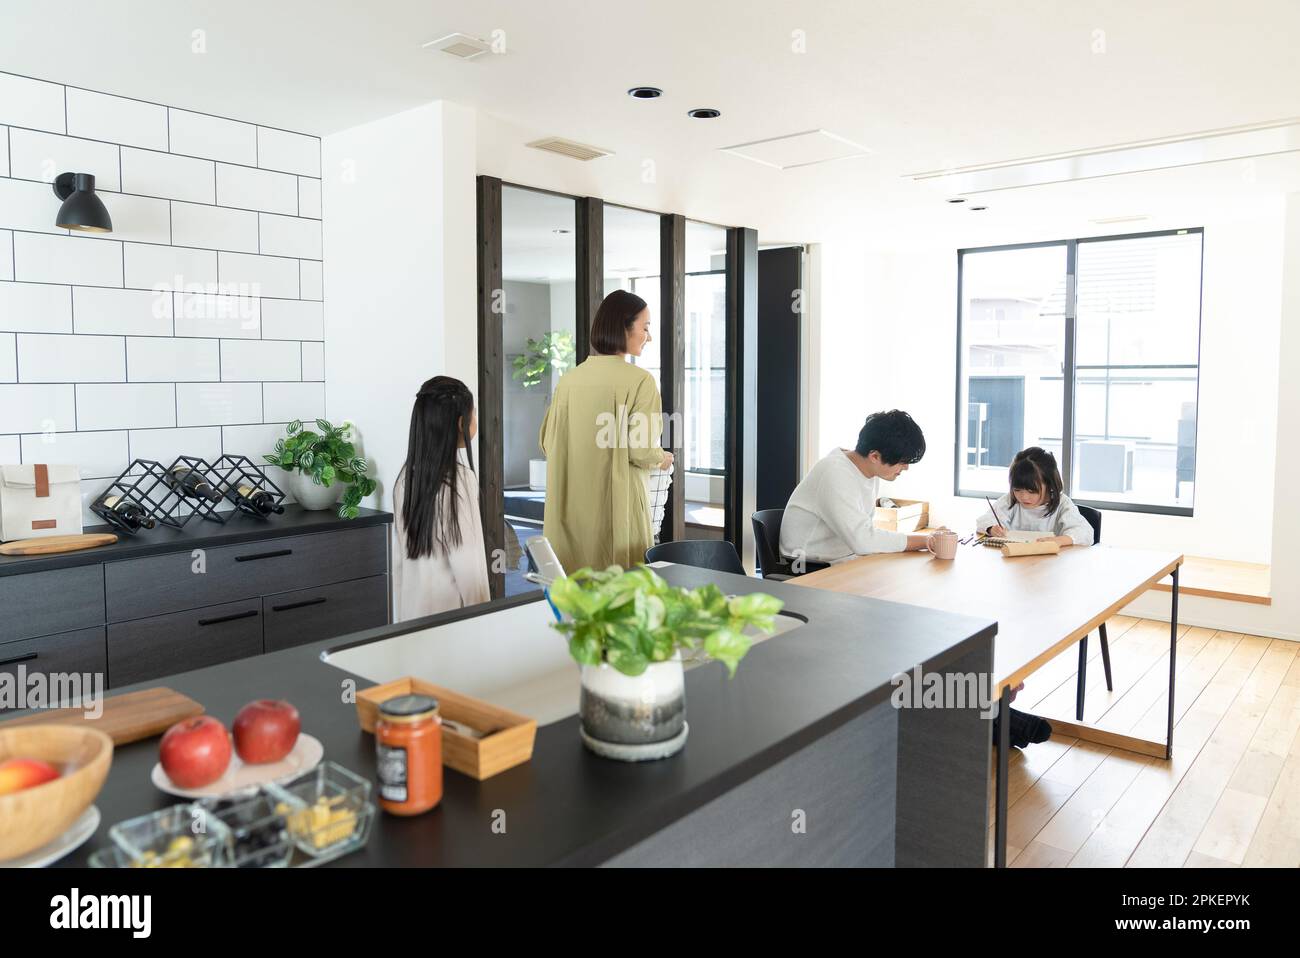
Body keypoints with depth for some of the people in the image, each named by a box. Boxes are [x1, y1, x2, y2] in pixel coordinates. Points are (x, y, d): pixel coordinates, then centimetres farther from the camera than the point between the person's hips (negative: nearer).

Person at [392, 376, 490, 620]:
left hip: (412, 612, 6)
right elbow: (467, 562, -17)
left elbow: (401, 555, 8)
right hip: (449, 611, -6)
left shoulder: (407, 475, 2)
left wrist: (400, 615, 16)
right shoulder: (458, 479, -17)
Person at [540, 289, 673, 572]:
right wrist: (661, 459, 7)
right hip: (614, 506, -5)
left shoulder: (569, 378, 3)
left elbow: (547, 442, 7)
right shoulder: (639, 380, -11)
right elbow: (641, 451, -14)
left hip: (570, 508, 5)